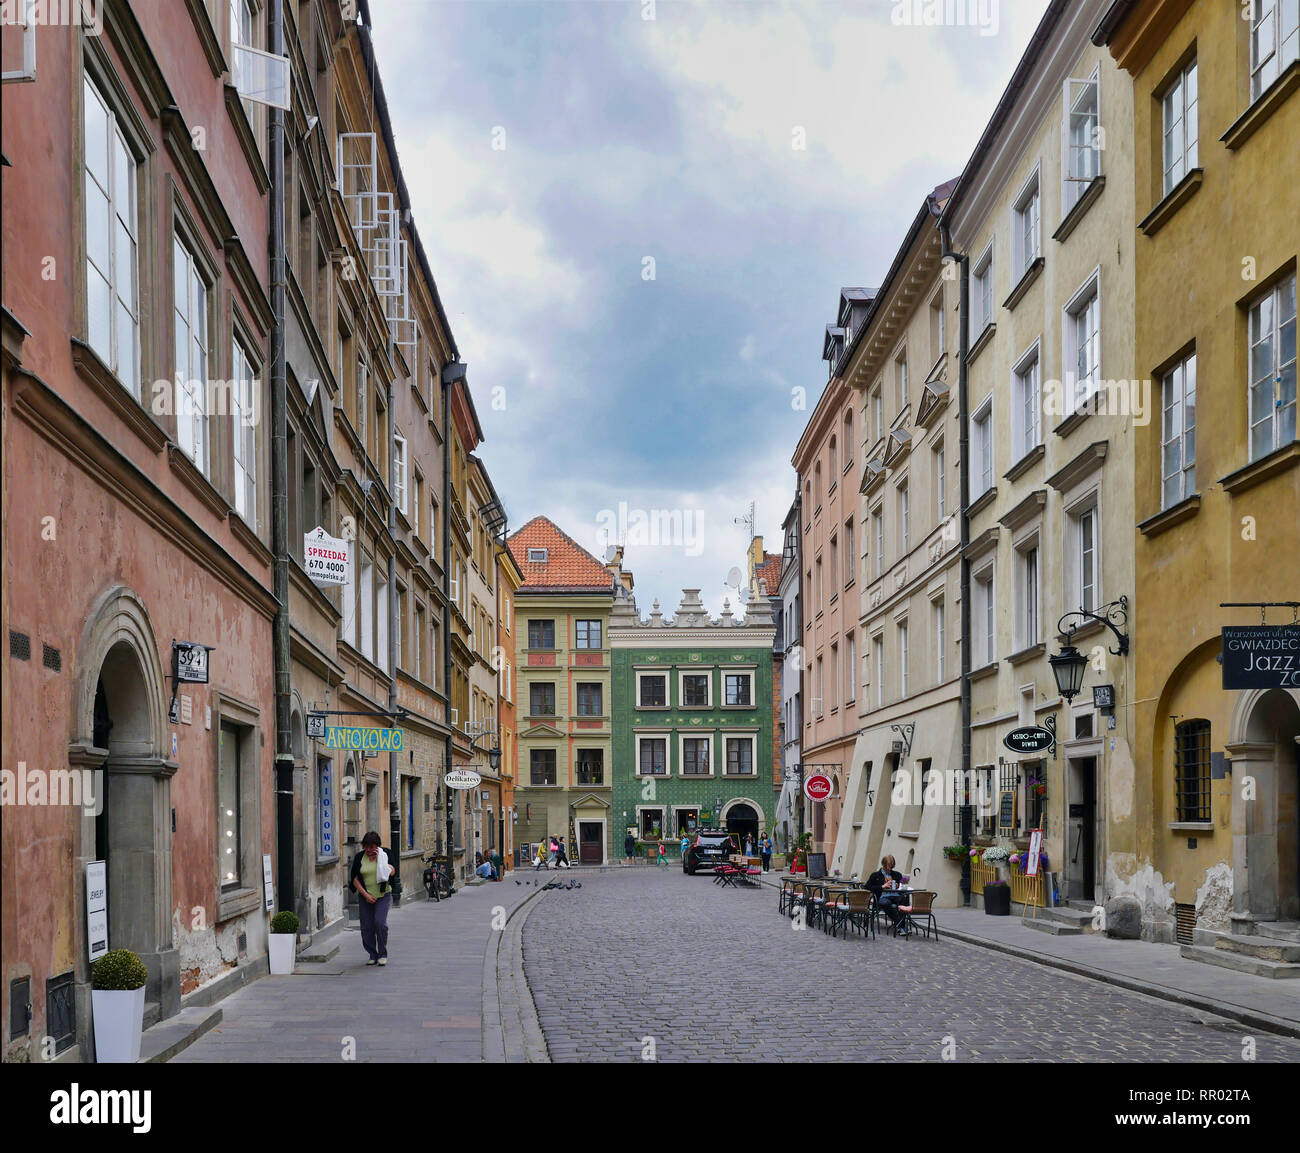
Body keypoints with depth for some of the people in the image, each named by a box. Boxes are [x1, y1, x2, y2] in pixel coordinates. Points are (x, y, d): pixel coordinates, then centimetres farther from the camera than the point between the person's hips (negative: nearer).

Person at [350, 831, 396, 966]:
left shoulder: (385, 854, -2)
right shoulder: (359, 857, 2)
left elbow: (392, 872, -11)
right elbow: (355, 879, 2)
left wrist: (380, 859, -17)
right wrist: (365, 894, -6)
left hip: (383, 895, -2)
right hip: (366, 897, 2)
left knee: (380, 923, -16)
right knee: (366, 927, 0)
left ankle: (383, 954, -2)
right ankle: (373, 955, 15)